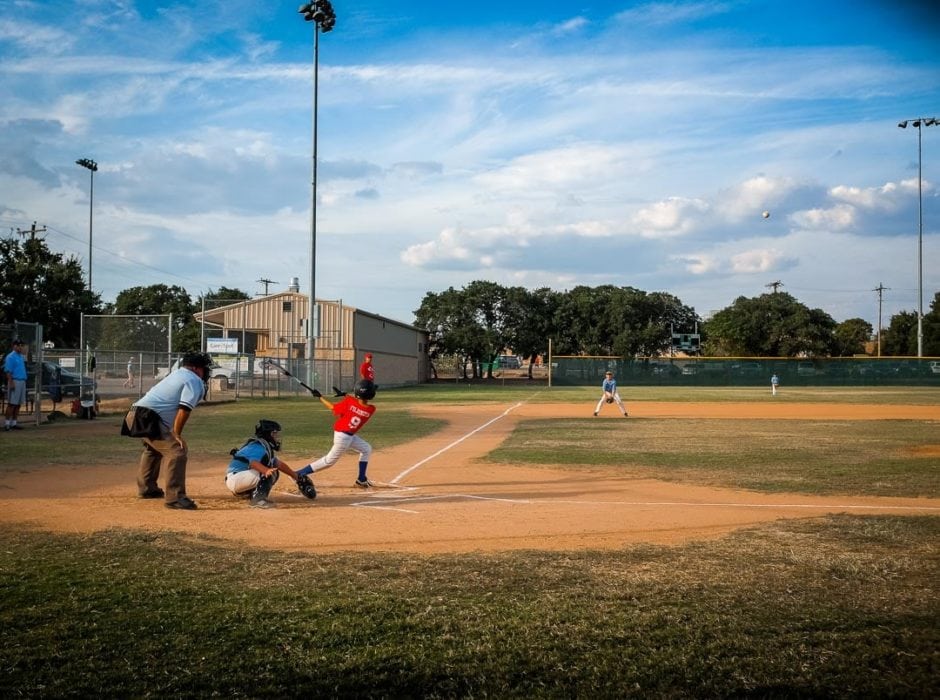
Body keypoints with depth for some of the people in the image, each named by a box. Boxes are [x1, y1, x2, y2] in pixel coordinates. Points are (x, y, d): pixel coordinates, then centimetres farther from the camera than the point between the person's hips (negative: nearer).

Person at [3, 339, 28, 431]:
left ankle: (13, 423, 13)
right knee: (12, 404, -8)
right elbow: (8, 371, -14)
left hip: (22, 381, 8)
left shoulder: (21, 357, 16)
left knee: (18, 404, 8)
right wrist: (11, 383, -20)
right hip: (15, 381, -8)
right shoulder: (10, 357, -9)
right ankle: (7, 423, -4)